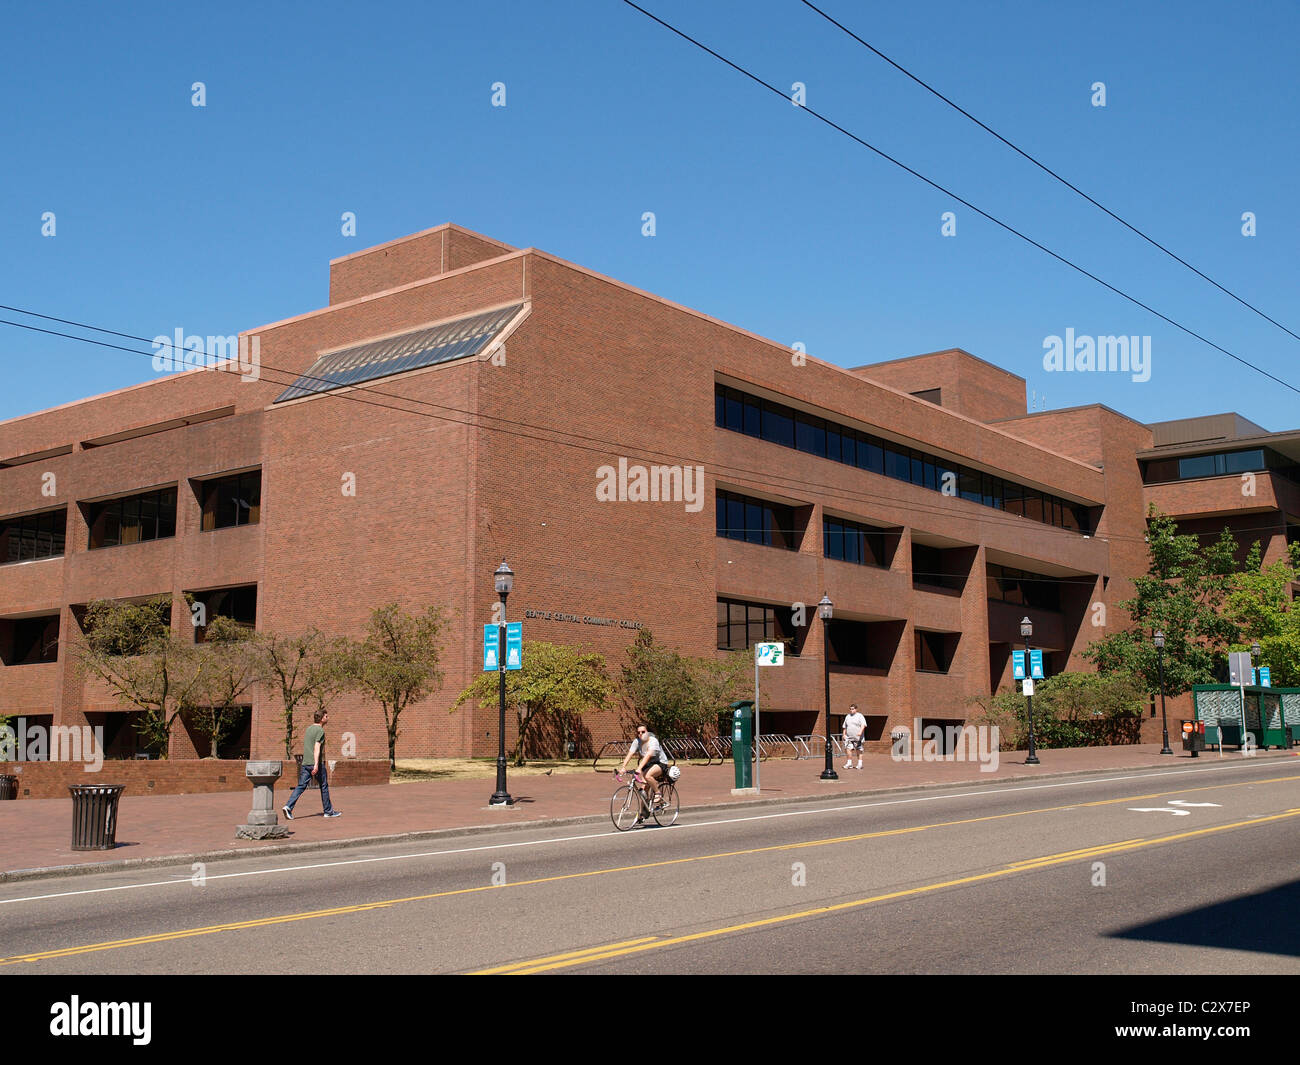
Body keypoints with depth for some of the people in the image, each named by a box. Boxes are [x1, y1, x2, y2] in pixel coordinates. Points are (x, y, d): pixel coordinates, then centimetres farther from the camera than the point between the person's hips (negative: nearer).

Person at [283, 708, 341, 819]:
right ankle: (328, 811, 16)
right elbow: (317, 748, -20)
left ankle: (288, 806, -14)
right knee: (324, 786, 7)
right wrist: (316, 764, -27)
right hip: (317, 763, -7)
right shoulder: (320, 731, -10)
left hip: (305, 763, 7)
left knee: (301, 786, 2)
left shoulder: (308, 729, 16)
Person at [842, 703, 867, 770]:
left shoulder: (859, 716, 0)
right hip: (849, 737, 4)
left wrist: (860, 732, -27)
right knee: (848, 749, -9)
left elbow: (863, 725, -13)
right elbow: (845, 727, 24)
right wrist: (844, 734, 16)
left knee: (859, 750, 3)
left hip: (857, 737, -4)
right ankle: (849, 763, -2)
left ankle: (860, 763, 11)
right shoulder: (847, 717, 16)